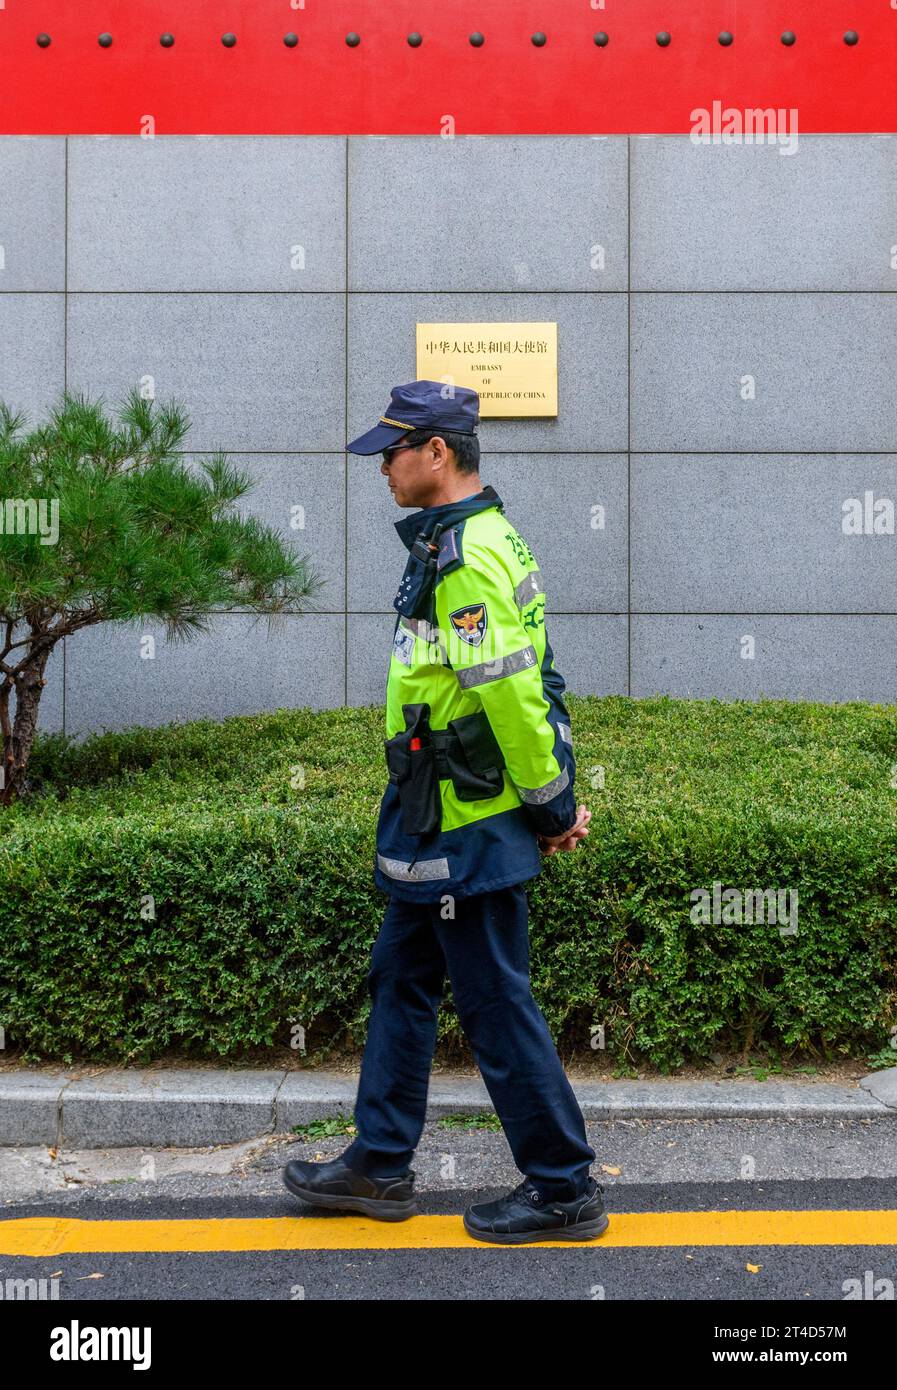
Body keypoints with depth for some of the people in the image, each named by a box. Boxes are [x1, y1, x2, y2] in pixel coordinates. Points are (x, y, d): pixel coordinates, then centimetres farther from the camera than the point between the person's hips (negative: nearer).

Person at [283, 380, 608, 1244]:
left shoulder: (467, 558, -21)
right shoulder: (467, 541, 13)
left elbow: (513, 694, -26)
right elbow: (529, 679, 16)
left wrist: (550, 806, -16)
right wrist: (553, 794, 15)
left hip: (465, 830, -11)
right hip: (433, 827, 11)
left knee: (495, 1003, -1)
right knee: (400, 981, 18)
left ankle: (563, 1189, 12)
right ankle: (379, 1165, 30)